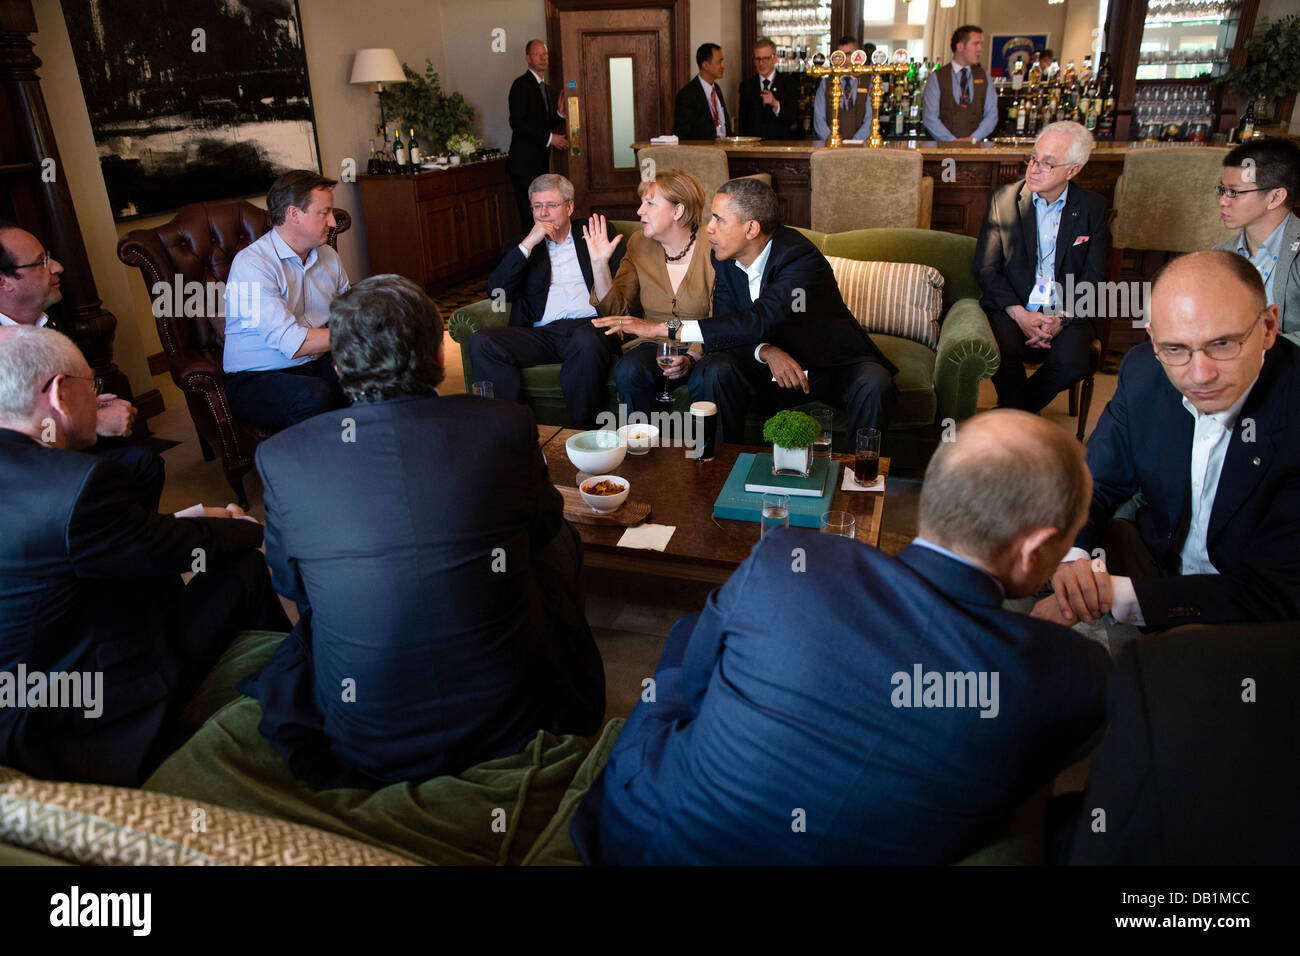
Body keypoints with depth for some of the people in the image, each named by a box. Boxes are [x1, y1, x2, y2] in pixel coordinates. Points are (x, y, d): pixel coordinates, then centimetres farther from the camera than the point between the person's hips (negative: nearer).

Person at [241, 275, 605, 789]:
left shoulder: (282, 458, -13)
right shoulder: (506, 426, -15)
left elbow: (290, 583, 6)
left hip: (366, 745, 1)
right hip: (512, 722, 0)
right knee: (562, 540, 24)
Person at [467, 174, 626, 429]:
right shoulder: (521, 247, 24)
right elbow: (497, 293, 7)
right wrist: (528, 244, 1)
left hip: (590, 325, -2)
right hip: (543, 332, 2)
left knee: (587, 340, -39)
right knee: (481, 342, -24)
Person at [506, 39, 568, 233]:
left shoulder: (548, 89, 19)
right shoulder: (522, 84, -7)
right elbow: (517, 122, -16)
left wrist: (559, 113, 4)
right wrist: (549, 137, -17)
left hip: (541, 161, 8)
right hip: (524, 163, -8)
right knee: (530, 215, -10)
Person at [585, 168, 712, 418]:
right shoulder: (639, 245, 6)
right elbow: (616, 312, 3)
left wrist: (691, 358, -23)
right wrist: (600, 264, -9)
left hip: (703, 350, -3)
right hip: (654, 346, 3)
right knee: (628, 370, -29)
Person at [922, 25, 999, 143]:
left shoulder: (984, 76, 14)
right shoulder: (937, 78, 4)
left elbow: (991, 115, 10)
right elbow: (929, 117, -4)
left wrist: (973, 138, -6)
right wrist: (952, 141, -12)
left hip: (975, 147, 2)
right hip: (945, 147, -2)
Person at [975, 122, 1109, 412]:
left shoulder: (1093, 208, 5)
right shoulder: (1004, 199, 2)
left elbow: (1094, 278, 4)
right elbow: (985, 268, -1)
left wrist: (1062, 318, -14)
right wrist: (1019, 314, -15)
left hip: (1067, 313, 1)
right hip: (1010, 309, -1)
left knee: (1072, 362, -28)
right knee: (1003, 351, -32)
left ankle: (1014, 410, 1)